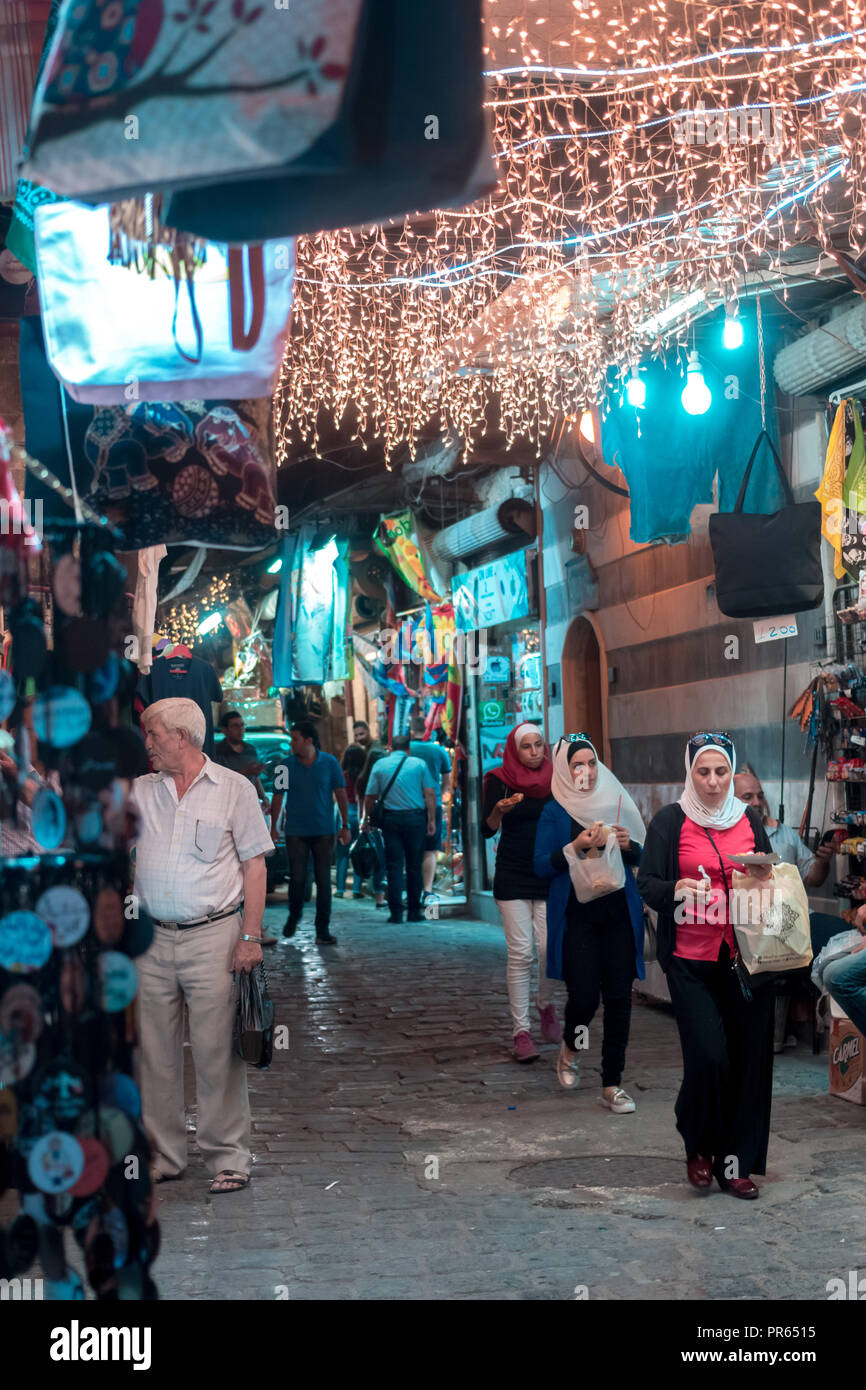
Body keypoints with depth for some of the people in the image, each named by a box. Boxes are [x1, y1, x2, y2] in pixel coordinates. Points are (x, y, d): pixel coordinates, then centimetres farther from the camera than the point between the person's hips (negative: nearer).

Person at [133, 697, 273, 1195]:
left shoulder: (234, 789, 1)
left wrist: (251, 936, -7)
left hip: (213, 935, -4)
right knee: (156, 1051, 7)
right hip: (154, 940, 4)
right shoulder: (140, 791, 11)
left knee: (216, 1051, -3)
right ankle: (163, 1155, 18)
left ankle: (229, 1158, 6)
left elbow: (255, 865, 0)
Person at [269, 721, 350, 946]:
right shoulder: (287, 765, 1)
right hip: (296, 832, 0)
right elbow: (278, 797, 7)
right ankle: (293, 917, 23)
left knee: (323, 881, 0)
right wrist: (273, 827, 4)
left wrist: (345, 826, 0)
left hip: (323, 831, 0)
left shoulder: (329, 763, 0)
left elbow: (341, 795, 4)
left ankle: (323, 930, 7)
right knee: (297, 879, -4)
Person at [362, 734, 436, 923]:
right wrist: (432, 820, 1)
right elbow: (430, 794, -2)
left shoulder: (380, 765, 5)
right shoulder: (419, 764, 4)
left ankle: (396, 912, -2)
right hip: (415, 818, 0)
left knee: (394, 866, 3)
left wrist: (366, 818, 13)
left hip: (391, 818, 0)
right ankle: (414, 911, 10)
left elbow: (370, 796, 3)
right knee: (414, 865, 8)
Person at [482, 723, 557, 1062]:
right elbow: (487, 830, -7)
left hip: (549, 876, 2)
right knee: (521, 954, -7)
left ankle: (546, 1006, 24)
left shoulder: (554, 781, 7)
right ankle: (521, 1031, -1)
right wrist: (499, 811, -27)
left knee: (549, 948, -5)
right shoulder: (499, 781, -1)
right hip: (512, 878, -2)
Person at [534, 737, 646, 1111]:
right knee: (584, 995, -9)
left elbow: (639, 857, 16)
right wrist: (576, 847, -19)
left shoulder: (615, 802, 10)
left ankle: (611, 1084, 11)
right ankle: (570, 1049, 26)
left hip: (619, 912, 3)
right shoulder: (555, 812, 1)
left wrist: (628, 845, -6)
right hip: (577, 915, -3)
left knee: (619, 997, 0)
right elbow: (541, 865, -5)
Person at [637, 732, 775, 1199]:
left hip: (746, 959, 3)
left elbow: (770, 879, 17)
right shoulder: (670, 821, 0)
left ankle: (736, 1161, 13)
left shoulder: (749, 819, 10)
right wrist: (676, 890, -25)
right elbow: (646, 882, -5)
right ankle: (699, 1147, 15)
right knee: (708, 1056, -11)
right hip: (692, 962, -3)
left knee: (750, 1058, 1)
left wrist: (766, 878, -6)